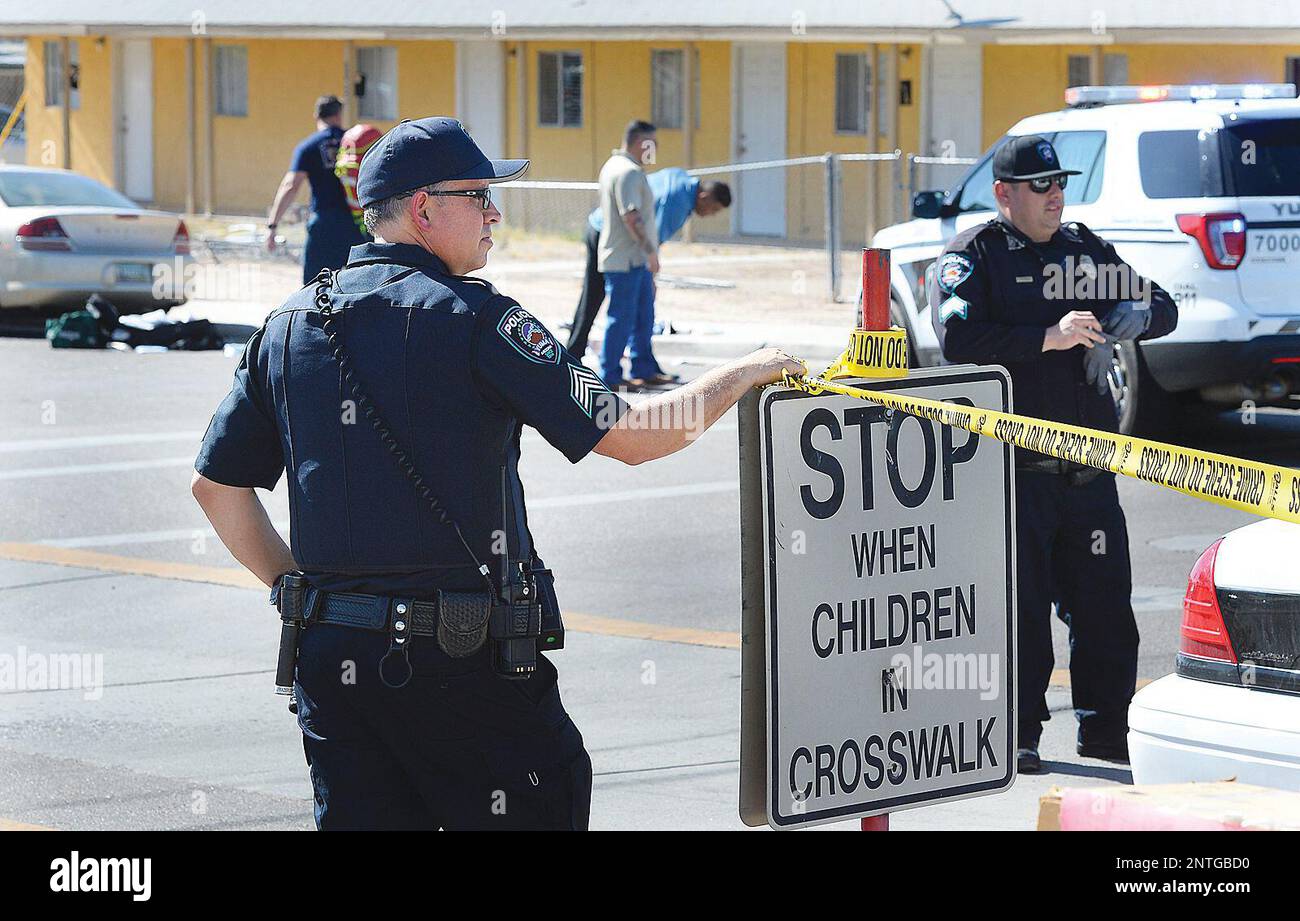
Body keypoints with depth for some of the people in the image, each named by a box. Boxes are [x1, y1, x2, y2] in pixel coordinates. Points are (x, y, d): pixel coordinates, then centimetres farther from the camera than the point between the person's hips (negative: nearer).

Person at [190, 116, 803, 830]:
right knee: (540, 809, 4)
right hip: (460, 661, -6)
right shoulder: (470, 317, -9)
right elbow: (631, 437, -9)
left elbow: (216, 485, 13)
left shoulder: (288, 325, 9)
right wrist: (746, 372, 5)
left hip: (327, 657, 6)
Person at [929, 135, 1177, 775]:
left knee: (1104, 602, 7)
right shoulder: (972, 256, -1)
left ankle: (1105, 731, 18)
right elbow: (958, 339, -17)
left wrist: (1135, 316, -2)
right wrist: (1049, 338, -22)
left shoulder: (1085, 248, 16)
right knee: (1020, 606, -1)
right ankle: (1019, 737, 9)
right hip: (1013, 469, -5)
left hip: (1087, 467, 5)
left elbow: (1162, 307, 22)